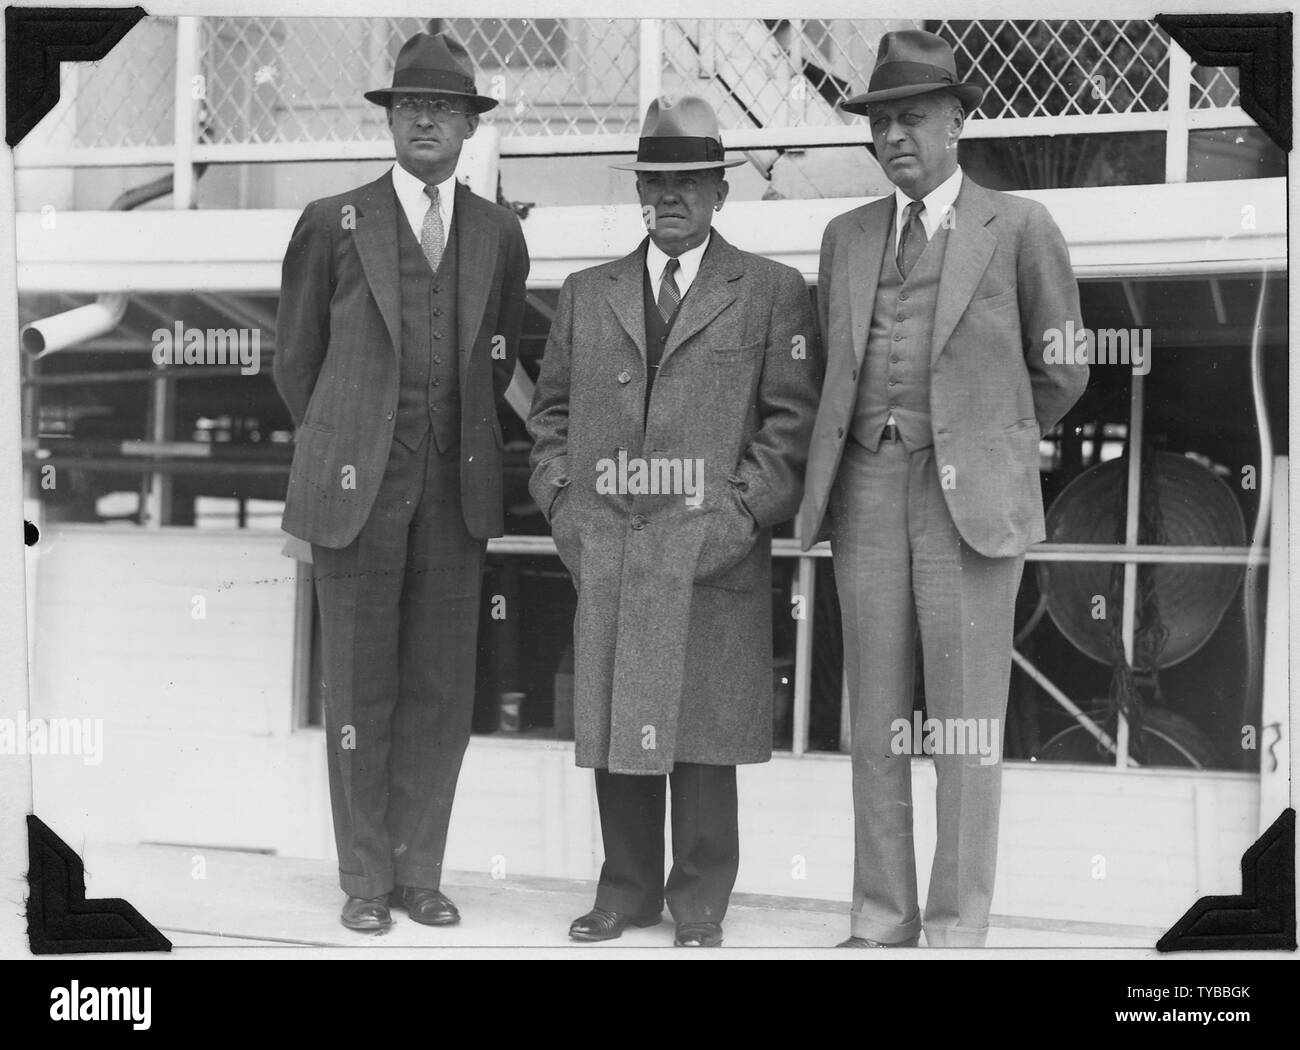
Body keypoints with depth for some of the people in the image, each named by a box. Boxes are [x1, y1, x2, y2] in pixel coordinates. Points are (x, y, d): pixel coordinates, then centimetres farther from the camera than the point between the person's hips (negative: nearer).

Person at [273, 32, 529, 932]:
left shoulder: (499, 233, 10)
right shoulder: (332, 224, 3)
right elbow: (296, 358, 10)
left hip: (457, 492, 2)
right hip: (359, 488, -2)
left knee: (442, 692, 5)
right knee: (361, 690, 2)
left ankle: (420, 871, 16)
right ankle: (366, 879, 13)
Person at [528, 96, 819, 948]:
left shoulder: (772, 292, 6)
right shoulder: (587, 294, 16)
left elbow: (792, 420, 1)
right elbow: (551, 409, 18)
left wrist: (742, 512, -9)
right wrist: (562, 501, 4)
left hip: (714, 555, -3)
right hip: (605, 550, 3)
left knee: (702, 728, 1)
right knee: (613, 722, 7)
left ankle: (701, 901, 14)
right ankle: (627, 888, 21)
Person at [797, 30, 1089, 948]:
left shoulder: (1019, 228, 2)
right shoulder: (848, 236, 14)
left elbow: (1058, 373, 9)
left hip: (971, 493, -4)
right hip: (868, 488, 4)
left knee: (966, 723, -2)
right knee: (876, 717, 6)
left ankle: (957, 930, 7)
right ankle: (882, 920, 14)